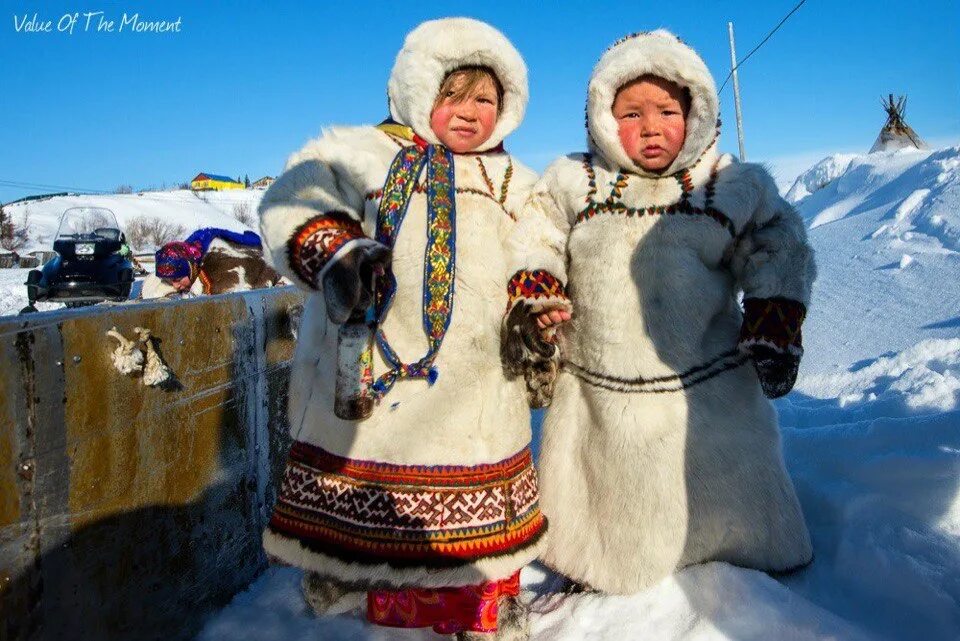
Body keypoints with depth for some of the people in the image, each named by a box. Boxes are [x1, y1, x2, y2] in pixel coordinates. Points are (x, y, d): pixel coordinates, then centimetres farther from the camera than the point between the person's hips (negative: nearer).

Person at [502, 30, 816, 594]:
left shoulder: (738, 186, 0)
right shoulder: (571, 182, 0)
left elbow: (779, 255, 5)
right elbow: (535, 245, 5)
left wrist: (773, 330, -3)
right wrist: (531, 305, -9)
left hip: (709, 392, 0)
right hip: (596, 395, 1)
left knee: (730, 504, 18)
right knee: (592, 506, 19)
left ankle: (763, 560, 48)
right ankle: (589, 578, 46)